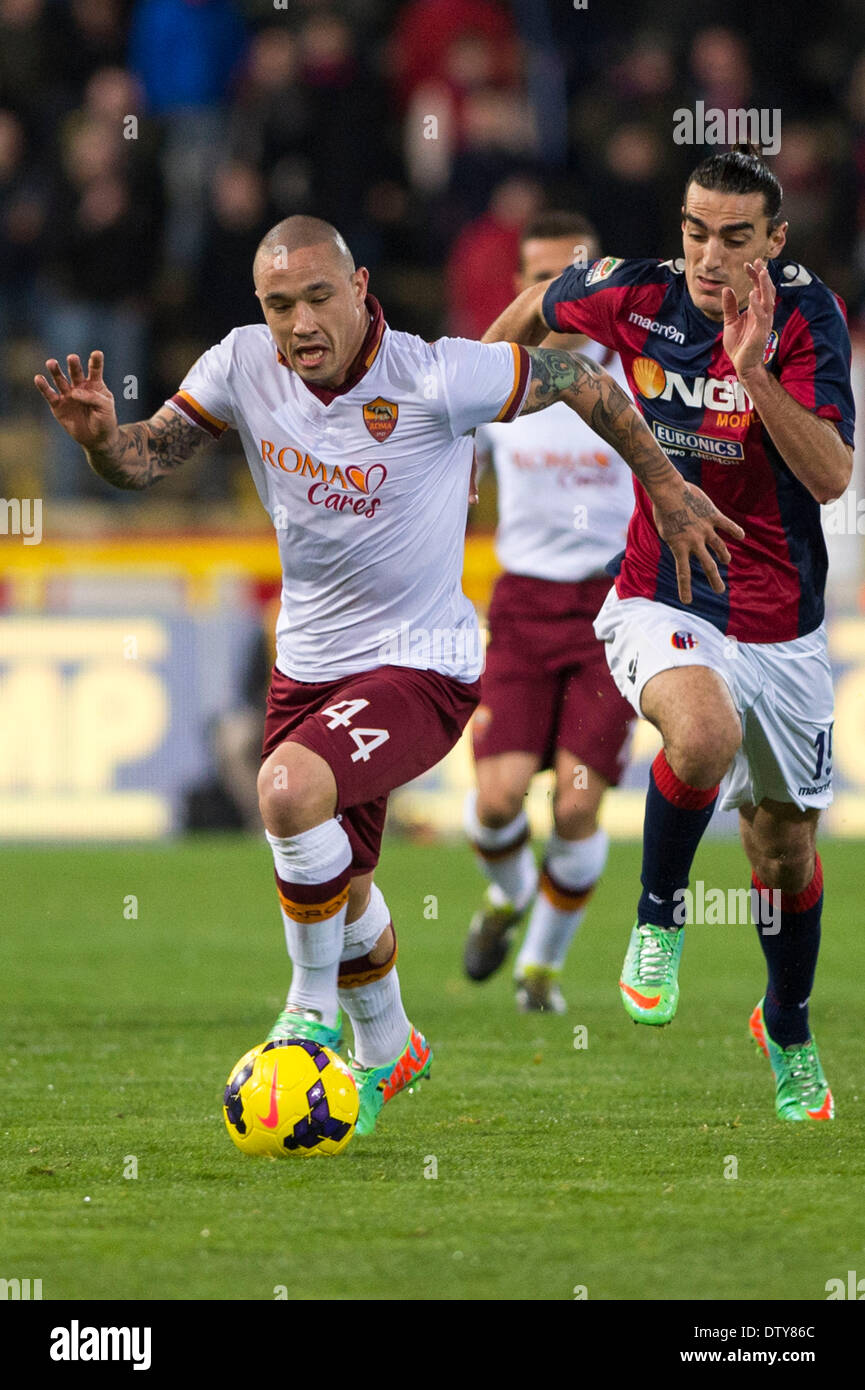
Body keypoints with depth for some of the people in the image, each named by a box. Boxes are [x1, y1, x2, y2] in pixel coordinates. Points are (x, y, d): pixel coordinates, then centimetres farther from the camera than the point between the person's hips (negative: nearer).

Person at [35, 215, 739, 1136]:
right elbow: (149, 459, 0)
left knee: (290, 789, -32)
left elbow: (581, 381, -10)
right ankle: (386, 1051, 50)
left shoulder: (433, 379, -23)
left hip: (419, 667, -6)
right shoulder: (244, 366, -9)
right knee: (337, 887, 21)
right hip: (307, 665, 6)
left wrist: (666, 488, -3)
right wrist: (100, 437, -23)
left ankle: (313, 1011, -10)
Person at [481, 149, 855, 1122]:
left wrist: (756, 373, -35)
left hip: (781, 628, 1)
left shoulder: (808, 313, -14)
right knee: (704, 736, -35)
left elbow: (831, 477, -24)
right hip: (662, 603, -1)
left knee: (786, 849, 12)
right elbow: (537, 306, 14)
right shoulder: (635, 296, -10)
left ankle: (787, 1030, 40)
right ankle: (659, 914, -7)